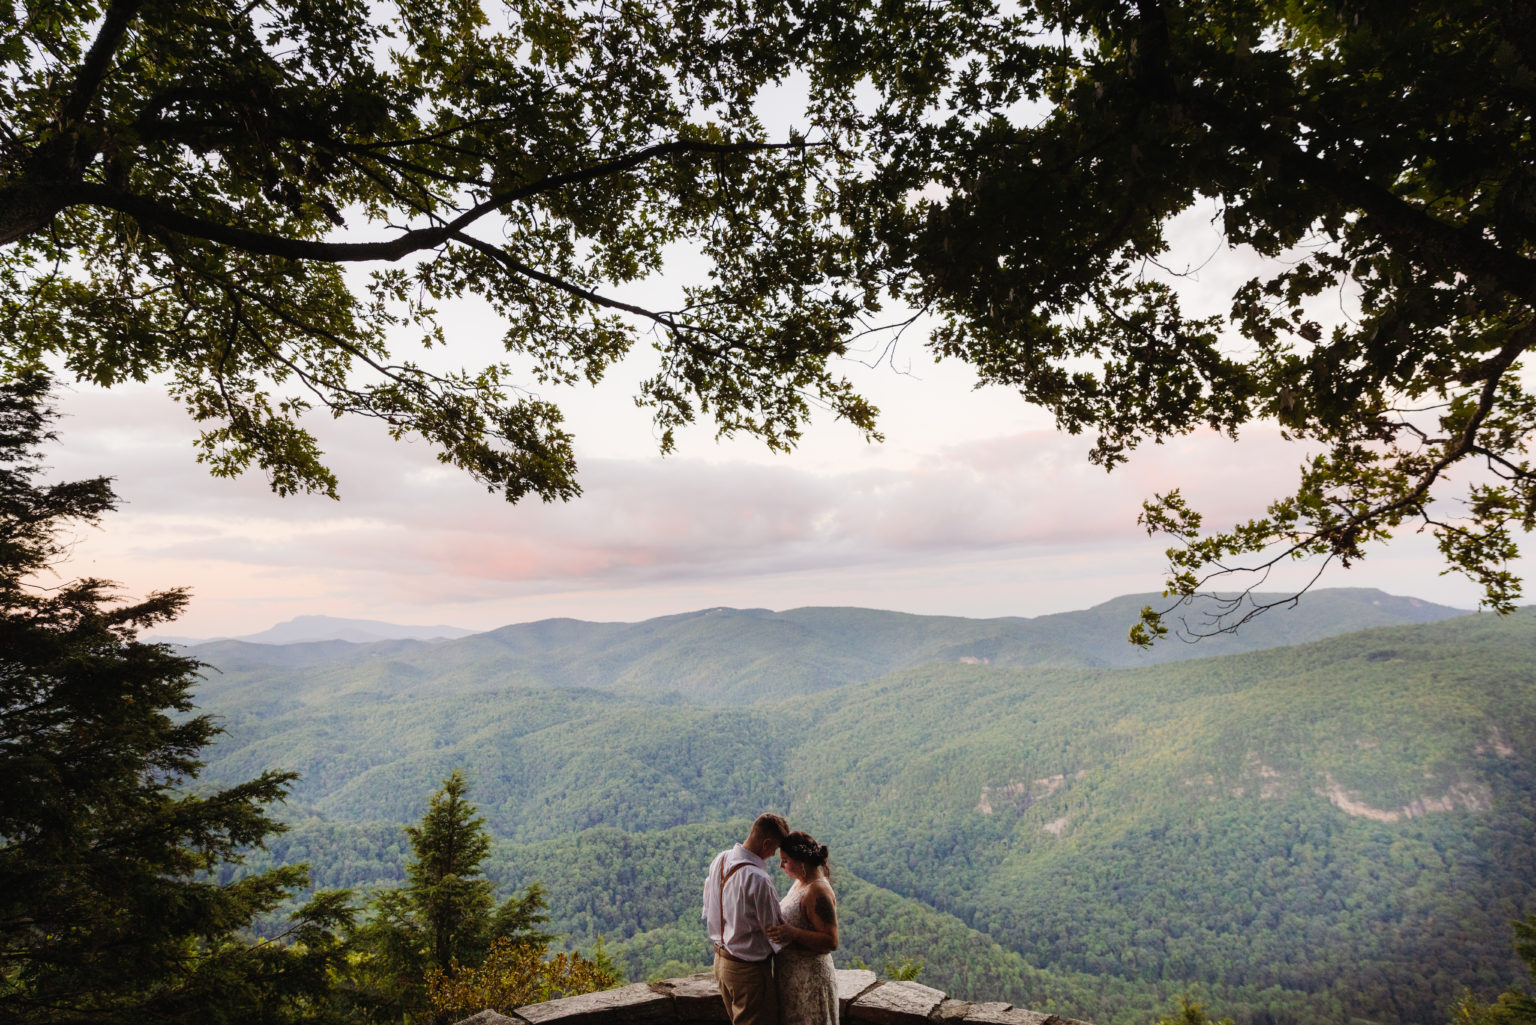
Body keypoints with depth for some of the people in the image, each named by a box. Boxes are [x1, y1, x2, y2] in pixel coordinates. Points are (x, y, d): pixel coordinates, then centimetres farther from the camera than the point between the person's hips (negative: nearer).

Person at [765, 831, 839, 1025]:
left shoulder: (818, 892, -23)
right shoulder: (801, 883, 5)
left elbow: (831, 941, -25)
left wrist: (793, 934, -35)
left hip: (809, 978, -9)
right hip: (791, 975, 9)